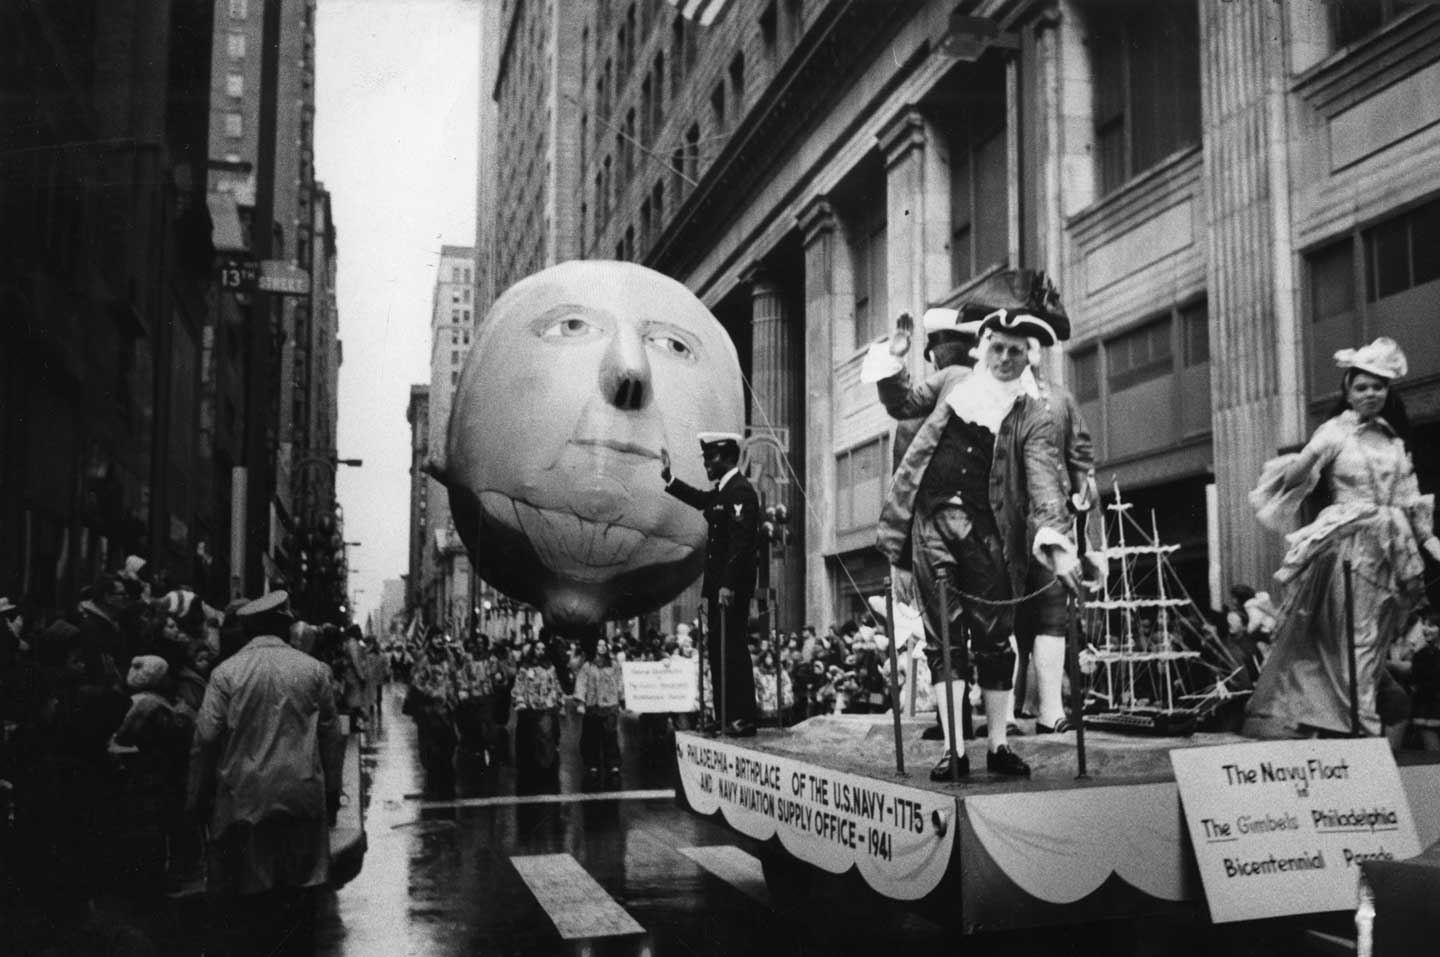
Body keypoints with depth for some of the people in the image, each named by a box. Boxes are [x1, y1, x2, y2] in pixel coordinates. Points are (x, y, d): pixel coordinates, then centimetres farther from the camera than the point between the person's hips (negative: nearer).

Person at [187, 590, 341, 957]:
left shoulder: (225, 672, -2)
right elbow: (330, 737, 4)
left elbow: (206, 738, -4)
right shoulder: (314, 670, 2)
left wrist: (198, 798, 5)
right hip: (302, 801, 1)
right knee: (297, 899, 9)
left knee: (238, 901, 6)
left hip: (242, 800, -1)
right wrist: (332, 792, 11)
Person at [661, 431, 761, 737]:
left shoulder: (740, 491, -14)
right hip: (720, 585, 10)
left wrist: (729, 584, -25)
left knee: (731, 649, -9)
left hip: (732, 587, -10)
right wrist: (669, 478, 30)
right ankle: (726, 717, 19)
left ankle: (743, 720, -5)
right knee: (719, 649, 12)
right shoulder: (723, 490, 15)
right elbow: (700, 500, 36)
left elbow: (741, 542, -22)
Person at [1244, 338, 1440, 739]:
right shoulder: (1334, 433, -3)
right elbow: (1295, 477, -13)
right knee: (1355, 638, -6)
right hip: (1350, 546, -6)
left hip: (1389, 548, 6)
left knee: (1378, 639, 6)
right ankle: (1363, 725, -1)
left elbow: (1408, 495, 17)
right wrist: (1306, 459, -34)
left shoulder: (1393, 437, 13)